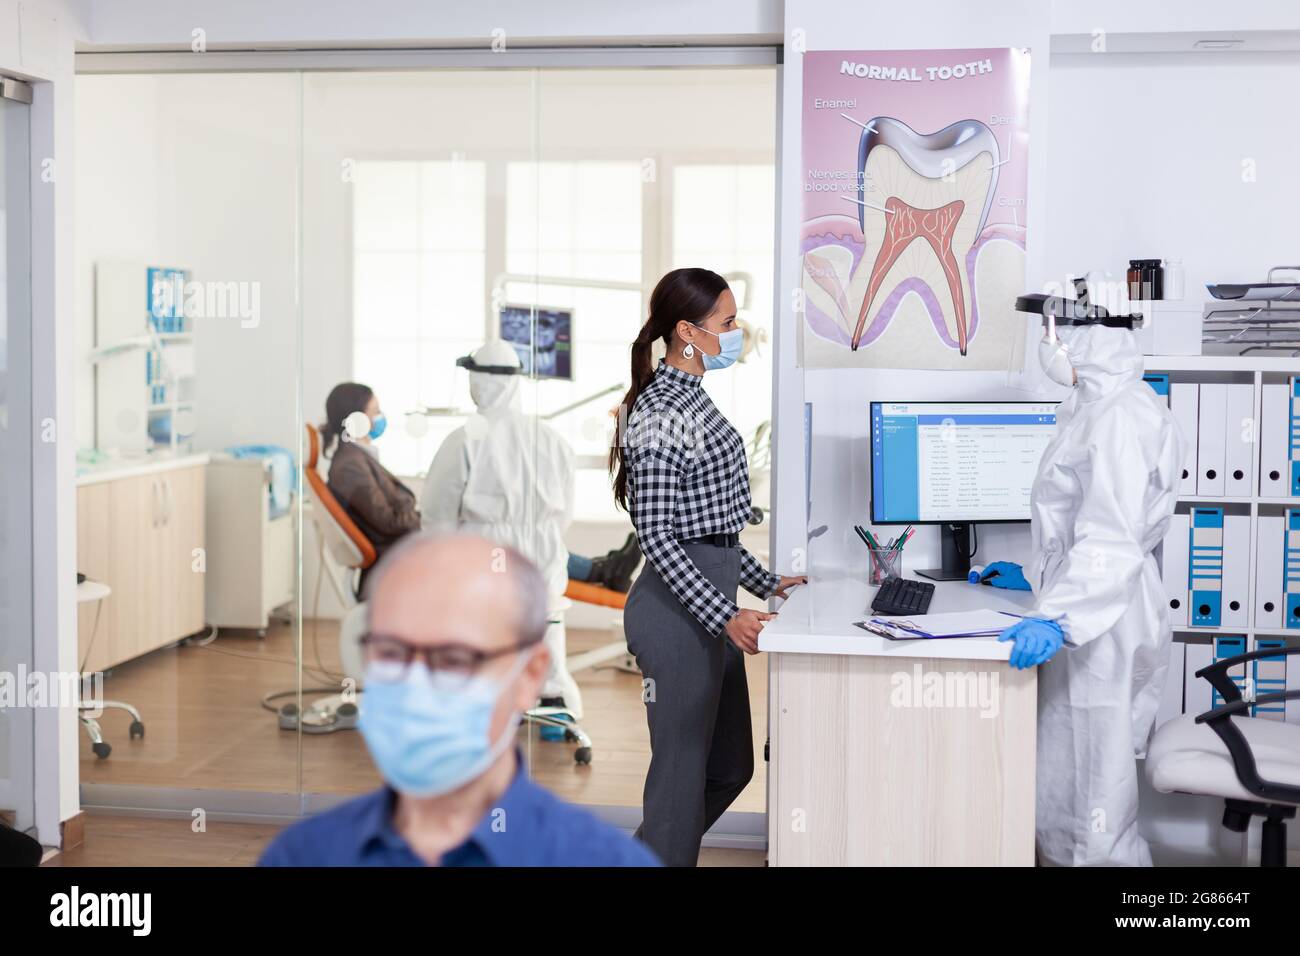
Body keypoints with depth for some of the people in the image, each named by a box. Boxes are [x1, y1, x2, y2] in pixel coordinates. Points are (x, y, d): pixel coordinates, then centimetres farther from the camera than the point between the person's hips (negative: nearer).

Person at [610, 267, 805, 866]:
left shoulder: (692, 400, 13)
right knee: (683, 770, 1)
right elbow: (656, 535, -20)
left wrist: (764, 583, 19)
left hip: (711, 601, 10)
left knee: (731, 765, 18)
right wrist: (726, 618, -23)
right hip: (677, 612, -10)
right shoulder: (660, 414, -17)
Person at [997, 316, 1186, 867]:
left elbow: (1112, 537, -27)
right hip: (1096, 609, 10)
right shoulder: (1096, 408, 14)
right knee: (1066, 765, 15)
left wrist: (1058, 619, -35)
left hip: (1100, 617, -10)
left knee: (1089, 778, -4)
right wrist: (1036, 577, 28)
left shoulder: (1118, 415, -18)